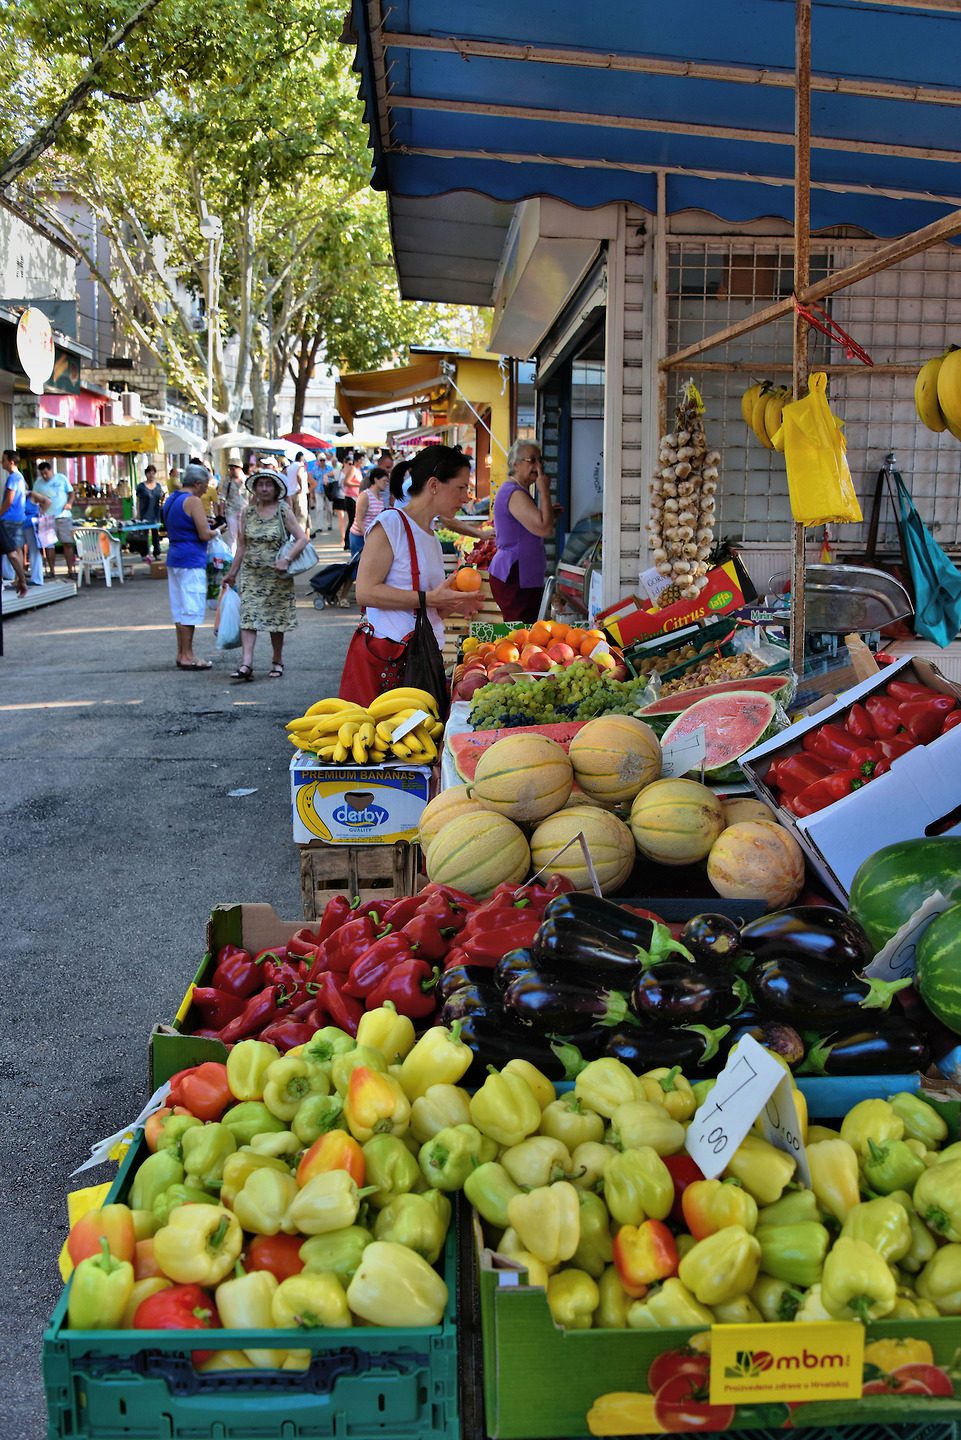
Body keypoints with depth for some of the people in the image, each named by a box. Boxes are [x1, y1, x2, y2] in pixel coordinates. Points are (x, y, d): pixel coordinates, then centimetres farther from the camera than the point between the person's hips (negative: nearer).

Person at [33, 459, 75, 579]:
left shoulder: (62, 478, 4)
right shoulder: (38, 483, 5)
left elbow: (71, 492, 8)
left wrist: (69, 503, -10)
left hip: (63, 516, -1)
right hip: (47, 518, 1)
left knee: (68, 543, -3)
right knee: (49, 545, 0)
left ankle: (70, 570, 1)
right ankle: (52, 571, 7)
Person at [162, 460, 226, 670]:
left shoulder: (171, 500, 15)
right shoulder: (193, 501, -13)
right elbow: (204, 534, -17)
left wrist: (209, 527, 18)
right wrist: (217, 530, 4)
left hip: (174, 558, 9)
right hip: (191, 560, -9)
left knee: (180, 609, 13)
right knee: (190, 609, -4)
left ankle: (182, 654, 18)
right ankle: (187, 656, -2)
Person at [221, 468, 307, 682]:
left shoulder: (283, 511, -4)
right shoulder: (248, 512, 6)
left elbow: (302, 538, -9)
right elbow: (242, 545, 13)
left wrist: (287, 559, -22)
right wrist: (232, 573, 13)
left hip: (276, 575, -3)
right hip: (250, 573, 3)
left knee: (275, 618, 6)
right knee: (248, 616, -9)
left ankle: (277, 662, 21)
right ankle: (246, 663, -16)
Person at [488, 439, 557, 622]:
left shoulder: (515, 491, 20)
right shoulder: (515, 494, -15)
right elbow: (544, 528, -24)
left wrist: (550, 515, 14)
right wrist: (544, 491, -16)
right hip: (515, 578, -11)